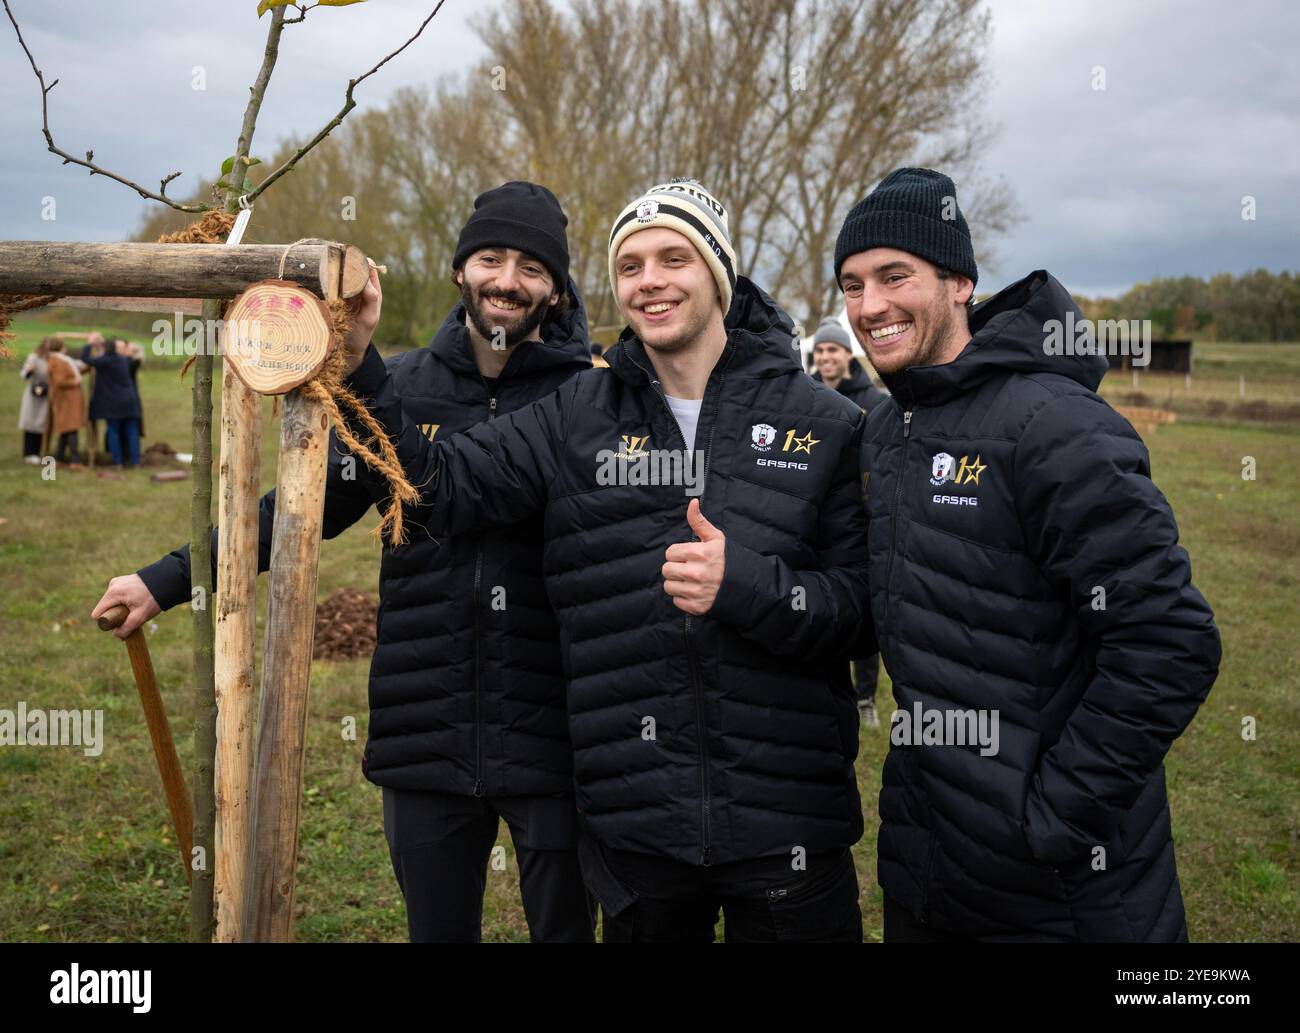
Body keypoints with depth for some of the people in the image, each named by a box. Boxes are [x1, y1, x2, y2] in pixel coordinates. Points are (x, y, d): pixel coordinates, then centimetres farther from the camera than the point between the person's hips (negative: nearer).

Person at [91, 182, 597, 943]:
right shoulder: (399, 387, 4)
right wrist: (168, 581, 10)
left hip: (555, 741, -2)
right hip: (427, 738, 3)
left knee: (565, 927, 12)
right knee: (438, 930, 16)